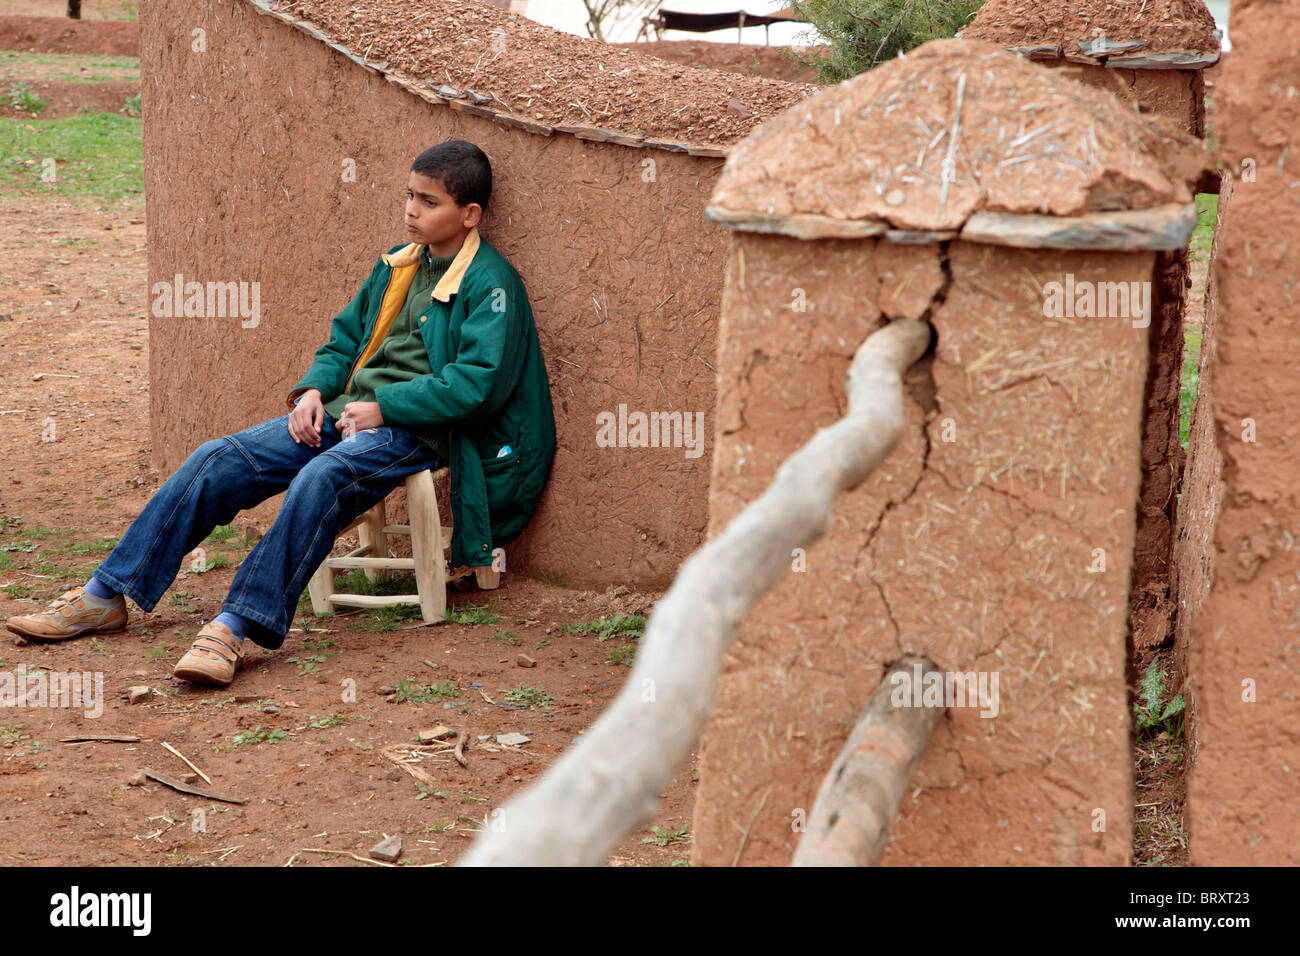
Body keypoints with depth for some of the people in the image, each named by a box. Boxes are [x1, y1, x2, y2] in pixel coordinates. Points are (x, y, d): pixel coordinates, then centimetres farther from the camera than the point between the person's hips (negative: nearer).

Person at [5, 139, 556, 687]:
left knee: (321, 478, -38)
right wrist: (314, 389, 5)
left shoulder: (491, 284, -6)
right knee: (219, 459, -8)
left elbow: (480, 383, -17)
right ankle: (104, 596, -5)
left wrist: (382, 407, -16)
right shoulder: (397, 266, 18)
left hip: (414, 429, -7)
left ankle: (235, 627, -41)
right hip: (350, 412, 8)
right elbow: (344, 340, 26)